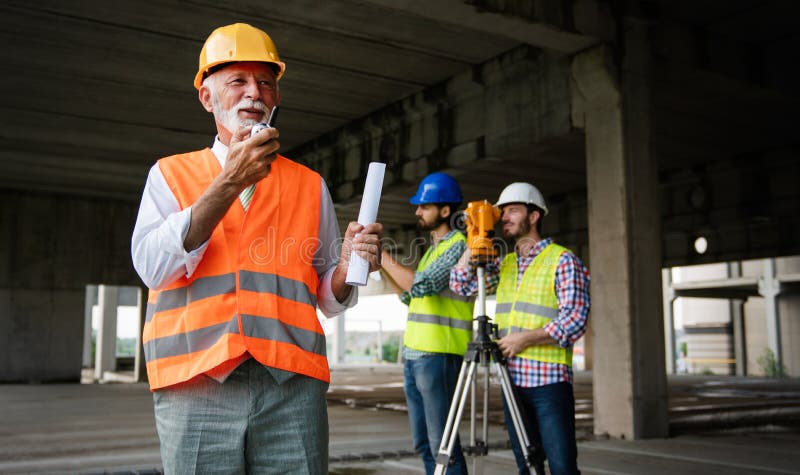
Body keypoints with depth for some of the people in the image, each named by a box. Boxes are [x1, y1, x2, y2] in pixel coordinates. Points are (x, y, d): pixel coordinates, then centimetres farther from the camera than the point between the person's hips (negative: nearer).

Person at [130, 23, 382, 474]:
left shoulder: (310, 185, 15)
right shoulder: (171, 174, 12)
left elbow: (328, 298, 14)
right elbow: (153, 266, -6)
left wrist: (348, 266, -9)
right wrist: (229, 183, -12)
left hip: (292, 384, 1)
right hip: (196, 385, -1)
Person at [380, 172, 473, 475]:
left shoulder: (459, 246, -8)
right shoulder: (433, 248, 20)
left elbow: (420, 286, -20)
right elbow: (409, 296, 22)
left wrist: (382, 255, -11)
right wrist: (382, 265, 12)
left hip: (438, 356, -9)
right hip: (413, 355, 9)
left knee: (442, 445, -7)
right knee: (423, 444, 11)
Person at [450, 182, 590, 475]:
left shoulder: (562, 260, -4)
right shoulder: (503, 264, 15)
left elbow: (575, 319, -11)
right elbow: (461, 285, 7)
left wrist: (527, 338, -18)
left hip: (549, 380, -6)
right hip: (511, 380, 6)